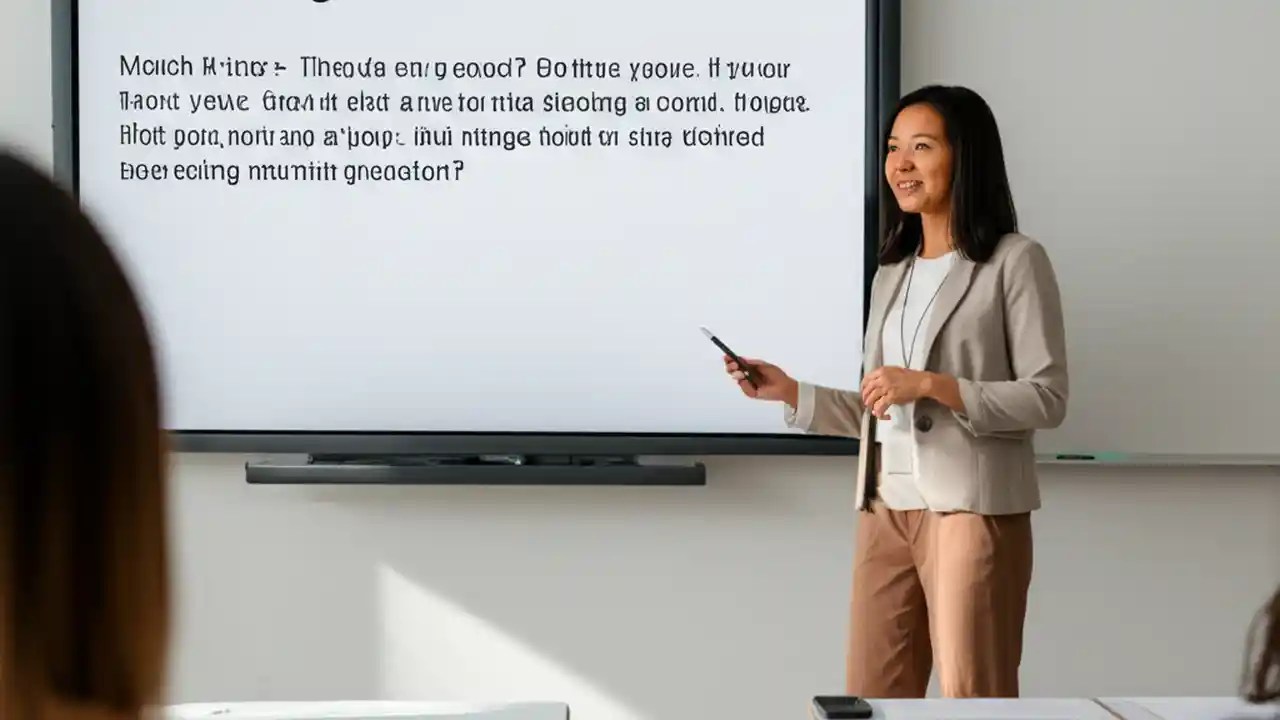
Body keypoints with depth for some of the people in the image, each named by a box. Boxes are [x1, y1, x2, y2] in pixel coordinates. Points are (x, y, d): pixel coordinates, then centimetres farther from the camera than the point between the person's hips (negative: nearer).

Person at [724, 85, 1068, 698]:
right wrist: (787, 391, 6)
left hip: (973, 509, -6)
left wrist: (931, 385, -15)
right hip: (886, 509, 6)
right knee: (870, 699, 7)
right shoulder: (891, 273, 17)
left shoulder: (1015, 261, -3)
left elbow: (1047, 398, -8)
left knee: (971, 700, -1)